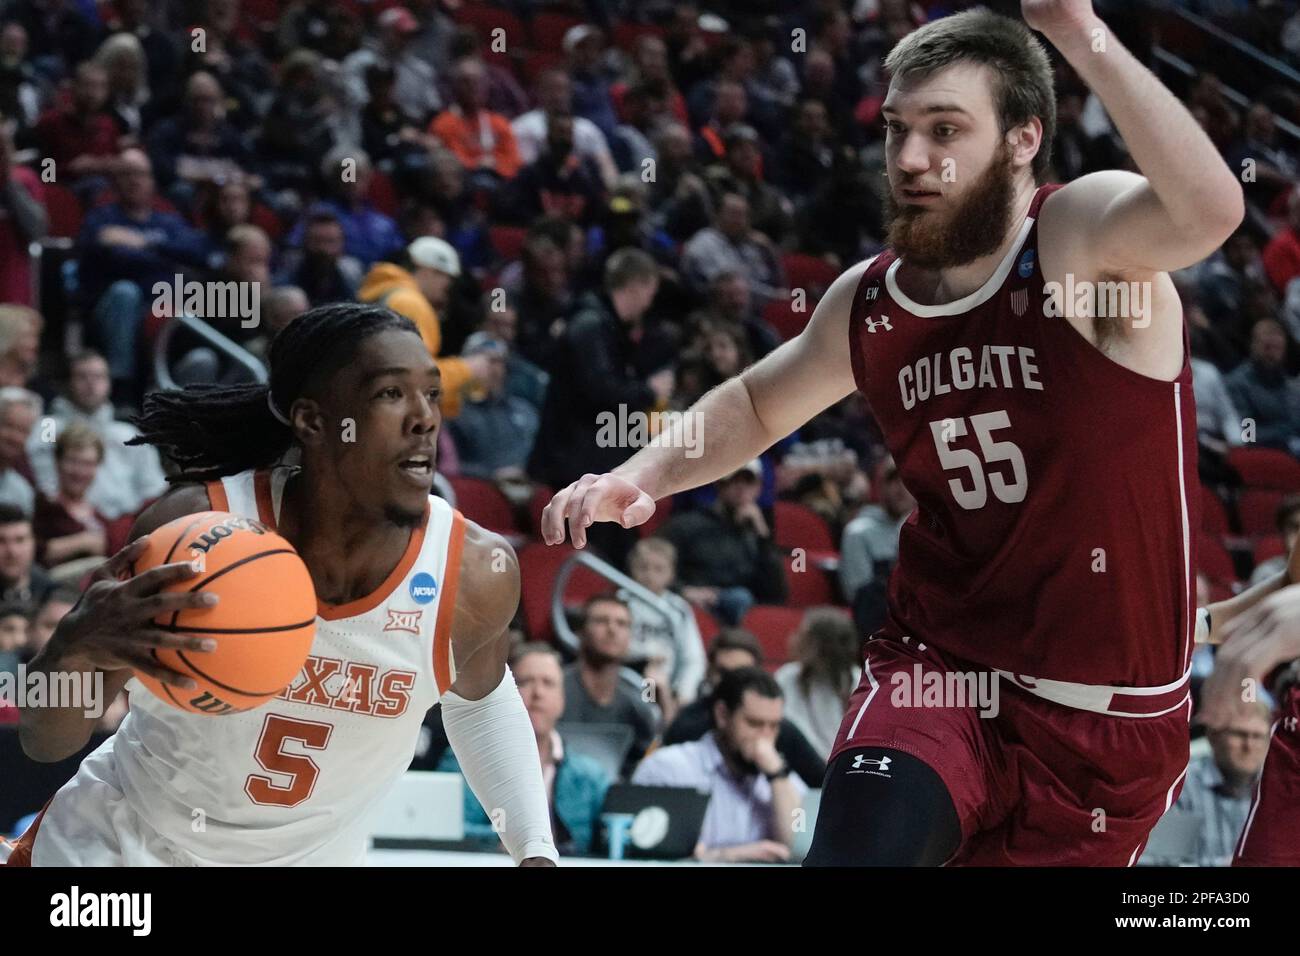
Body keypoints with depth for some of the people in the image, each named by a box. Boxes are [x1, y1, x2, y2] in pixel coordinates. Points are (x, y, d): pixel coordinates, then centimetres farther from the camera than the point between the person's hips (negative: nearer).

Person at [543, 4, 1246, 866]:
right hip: (935, 669, 3)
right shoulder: (868, 305, 3)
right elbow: (758, 406, 25)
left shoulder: (1083, 236, -14)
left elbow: (1211, 211, -38)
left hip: (1106, 715, -3)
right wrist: (643, 477, 7)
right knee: (858, 848, -24)